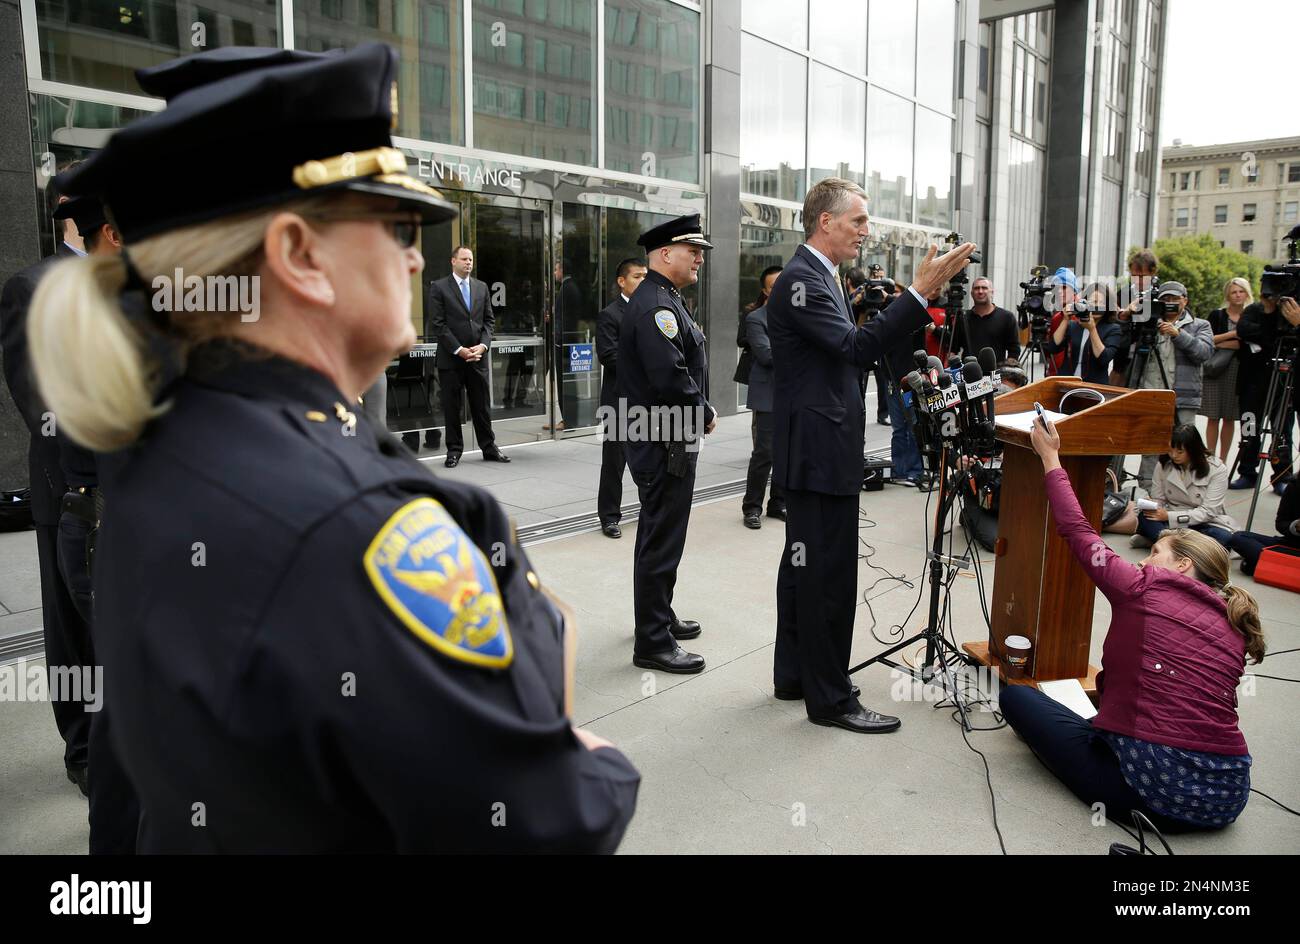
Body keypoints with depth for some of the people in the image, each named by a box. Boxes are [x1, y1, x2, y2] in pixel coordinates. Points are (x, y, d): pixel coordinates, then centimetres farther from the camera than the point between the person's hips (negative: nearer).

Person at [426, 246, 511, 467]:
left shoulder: (481, 287, 13)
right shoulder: (438, 287, -1)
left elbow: (489, 320, 11)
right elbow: (438, 323, -7)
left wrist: (483, 345, -5)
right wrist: (459, 349, -13)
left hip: (478, 356, 3)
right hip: (451, 357, -3)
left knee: (482, 405, 8)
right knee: (451, 406, 3)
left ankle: (489, 448, 16)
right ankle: (454, 450, 12)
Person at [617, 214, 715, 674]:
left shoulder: (664, 300, 15)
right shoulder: (655, 305, -19)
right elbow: (671, 378, -28)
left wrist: (701, 410, 5)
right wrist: (704, 415, -13)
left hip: (668, 439, 11)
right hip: (665, 443, -11)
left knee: (660, 535, 20)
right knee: (661, 540, -4)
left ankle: (659, 616, 35)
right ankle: (653, 643, 6)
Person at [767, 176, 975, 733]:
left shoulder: (816, 276, 18)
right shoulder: (800, 279, -16)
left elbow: (849, 351, 19)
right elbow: (855, 346, -25)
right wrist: (921, 290, -25)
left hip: (814, 450, 11)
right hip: (819, 450, -11)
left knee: (803, 567, 17)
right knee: (829, 576, -4)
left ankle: (794, 675, 29)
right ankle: (830, 699, 7)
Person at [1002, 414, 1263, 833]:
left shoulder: (1144, 589, -4)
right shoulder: (1234, 632, 12)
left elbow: (1077, 531, 4)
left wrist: (1050, 457, 14)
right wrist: (1113, 681, 29)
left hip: (1156, 781, -7)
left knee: (1015, 694, 8)